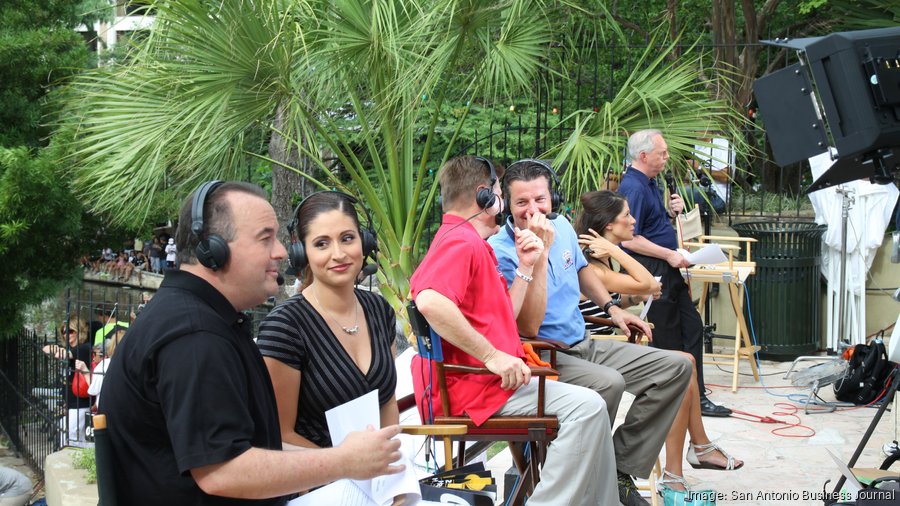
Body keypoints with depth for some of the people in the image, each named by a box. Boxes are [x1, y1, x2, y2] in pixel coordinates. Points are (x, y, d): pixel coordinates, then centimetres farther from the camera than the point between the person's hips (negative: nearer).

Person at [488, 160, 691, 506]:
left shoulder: (562, 227, 5)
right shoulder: (500, 252, -19)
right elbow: (529, 327, -28)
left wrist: (611, 307, 17)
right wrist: (540, 253, -29)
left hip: (582, 345, 9)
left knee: (675, 367, 0)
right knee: (609, 383, -36)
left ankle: (621, 469, -1)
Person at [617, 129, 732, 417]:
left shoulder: (649, 184, 15)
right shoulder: (633, 188, -18)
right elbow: (630, 239, -24)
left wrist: (672, 212, 6)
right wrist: (669, 255, -20)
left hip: (667, 271, 11)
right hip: (651, 272, -11)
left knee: (691, 328, 11)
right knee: (668, 339, -2)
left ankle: (697, 398, 18)